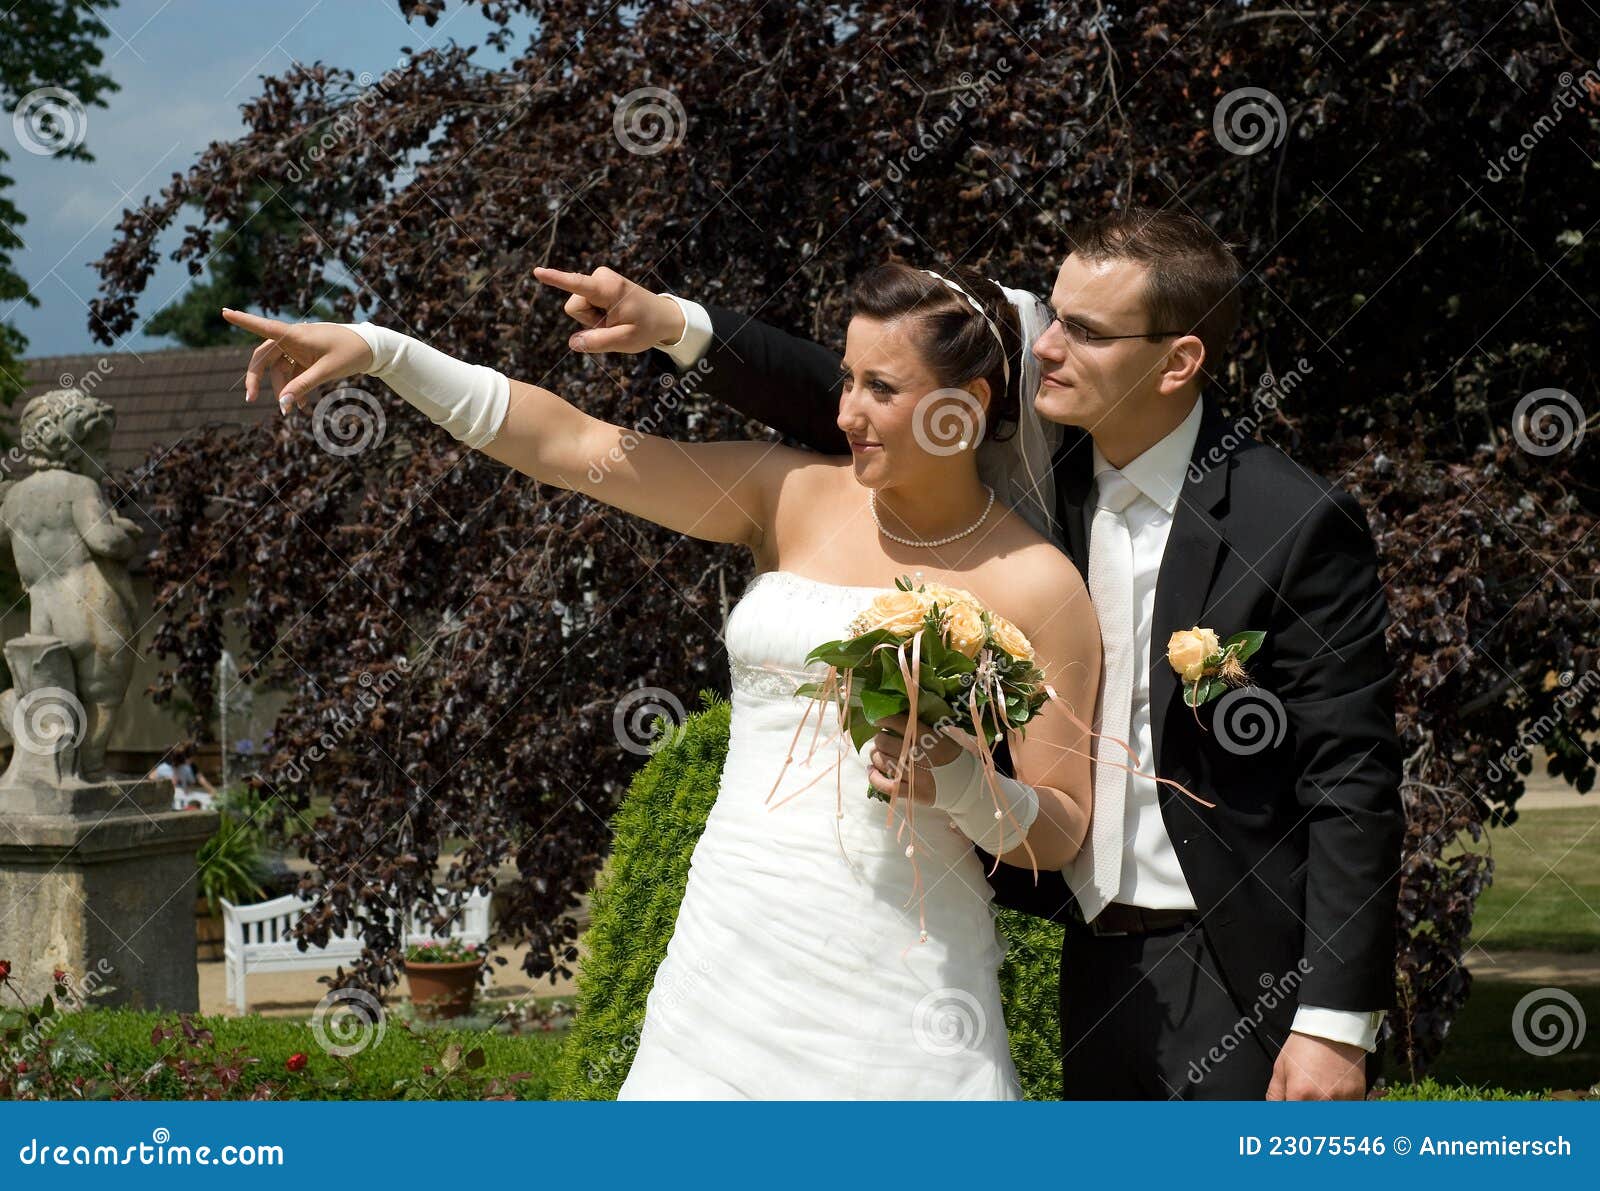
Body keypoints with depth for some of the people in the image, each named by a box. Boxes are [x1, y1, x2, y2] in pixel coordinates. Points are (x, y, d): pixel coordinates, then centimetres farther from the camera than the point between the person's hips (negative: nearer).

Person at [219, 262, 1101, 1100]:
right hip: (732, 954, 3)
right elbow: (567, 443, 2)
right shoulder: (790, 498, 6)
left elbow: (1060, 833, 2)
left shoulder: (1038, 587, -1)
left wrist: (963, 788, -17)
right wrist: (380, 353, -3)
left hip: (895, 985, -3)